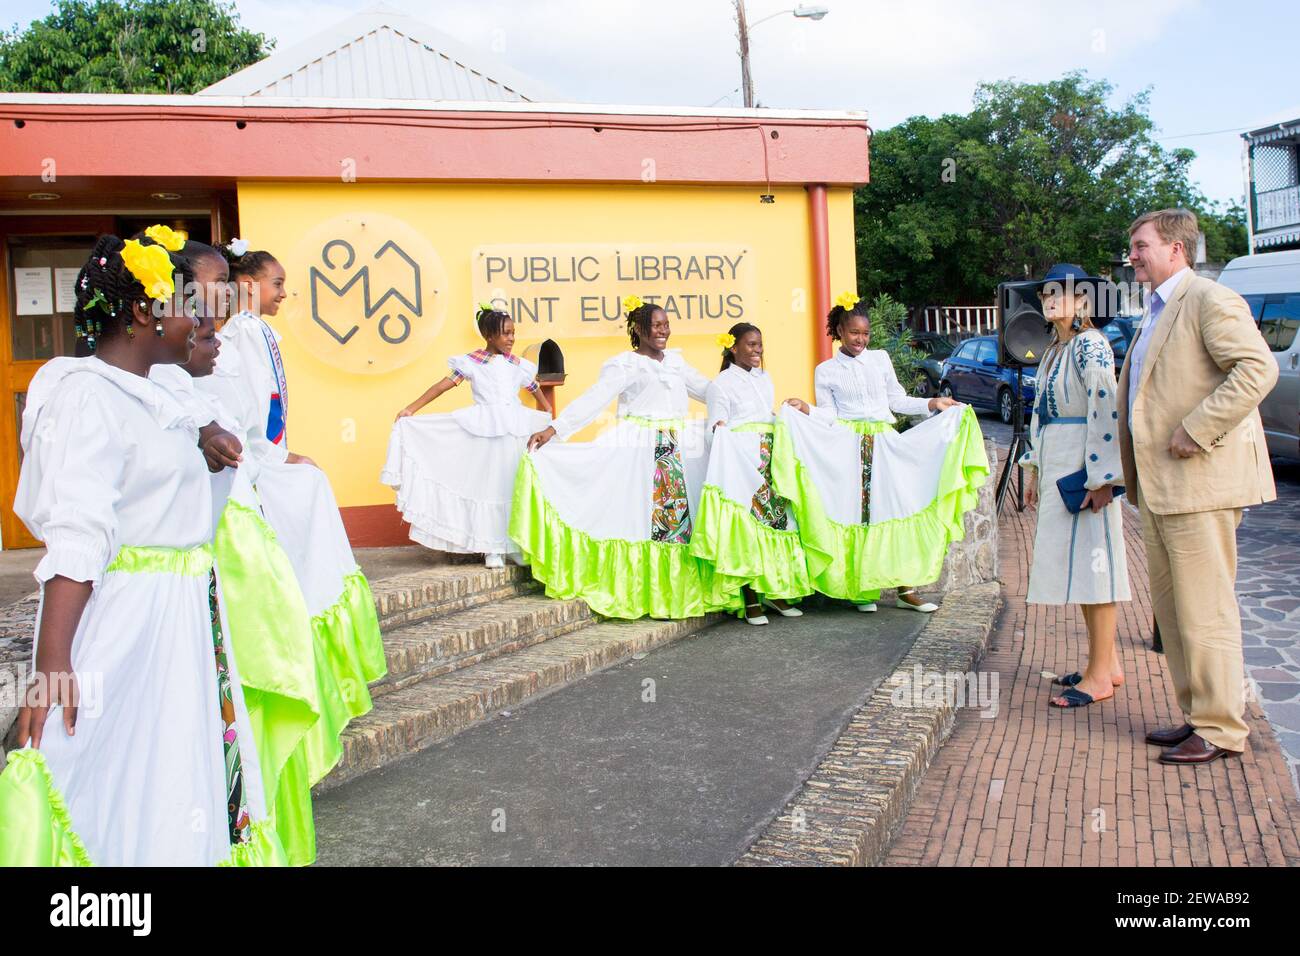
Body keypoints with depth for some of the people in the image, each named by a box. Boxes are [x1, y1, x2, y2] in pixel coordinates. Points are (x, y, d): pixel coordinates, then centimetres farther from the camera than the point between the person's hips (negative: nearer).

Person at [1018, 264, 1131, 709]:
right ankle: (1108, 662, 24)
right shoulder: (1053, 349, 16)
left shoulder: (1090, 345, -13)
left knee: (1090, 562, -4)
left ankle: (1099, 676, 4)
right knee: (1076, 564, 13)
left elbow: (1105, 411, -20)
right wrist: (1033, 468, 18)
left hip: (1084, 470, -10)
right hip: (1057, 469, 10)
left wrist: (1101, 477, -23)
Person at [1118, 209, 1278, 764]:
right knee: (1170, 607, 14)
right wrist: (1118, 475, 20)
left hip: (1200, 479, -10)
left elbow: (1257, 368, -22)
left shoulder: (1209, 300, -9)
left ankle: (1221, 729, 7)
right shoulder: (1156, 312, 21)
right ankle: (1196, 715, 25)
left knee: (1204, 609, -4)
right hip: (1159, 486, 10)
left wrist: (1197, 430, -22)